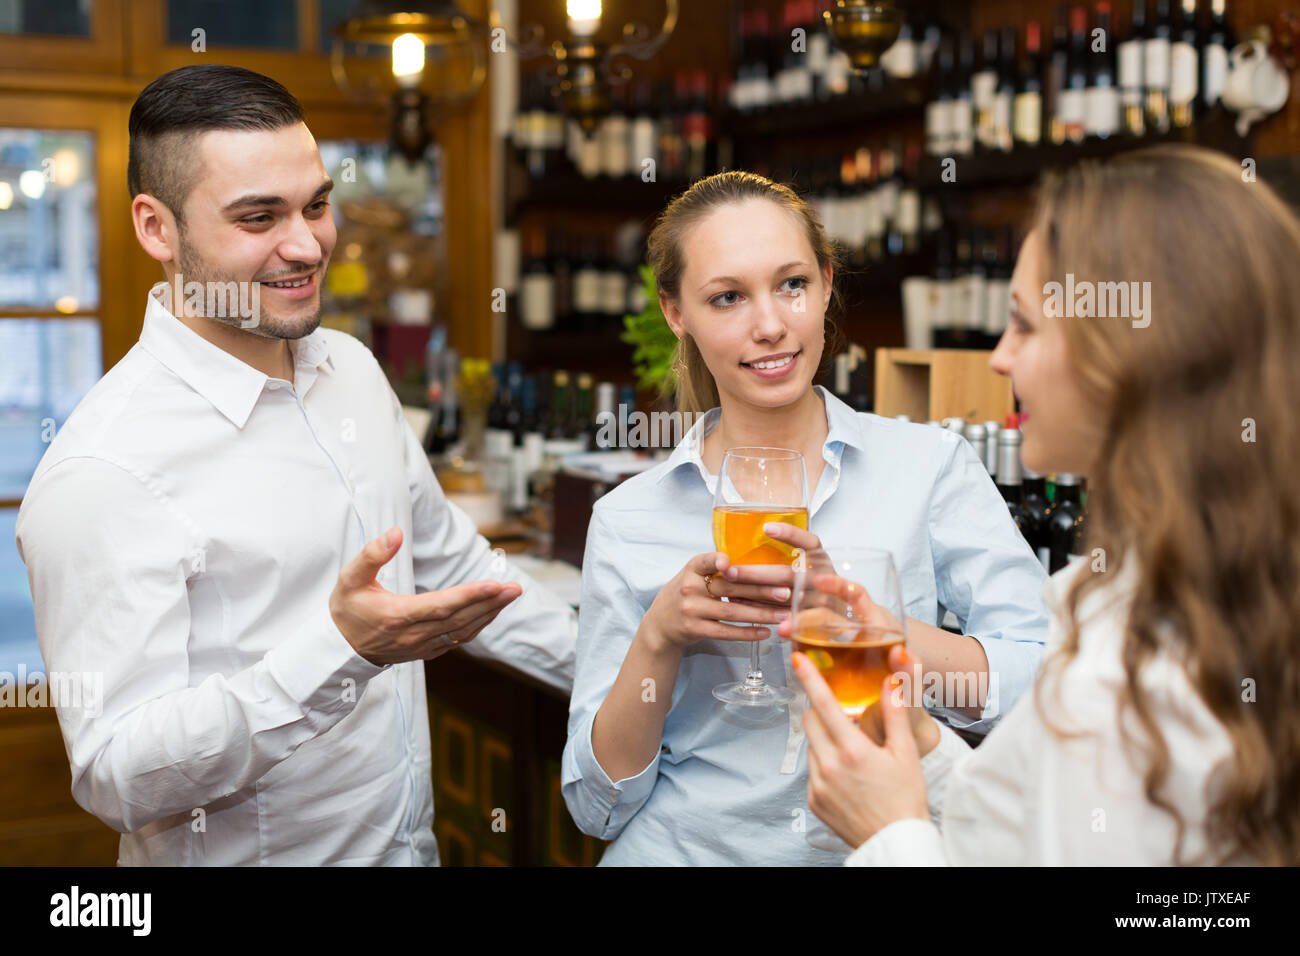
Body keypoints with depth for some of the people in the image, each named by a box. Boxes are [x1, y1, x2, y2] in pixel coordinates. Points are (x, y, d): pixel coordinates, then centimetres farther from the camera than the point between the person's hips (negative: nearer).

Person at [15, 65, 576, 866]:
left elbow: (451, 566, 13)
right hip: (243, 851, -7)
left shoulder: (353, 369, 1)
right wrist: (340, 649, -36)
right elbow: (118, 776, -26)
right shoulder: (103, 475, -23)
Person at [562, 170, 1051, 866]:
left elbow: (1053, 688, -9)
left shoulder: (931, 465, -1)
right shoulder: (626, 521, 2)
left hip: (884, 848, 0)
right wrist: (658, 638, -12)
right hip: (685, 853, 0)